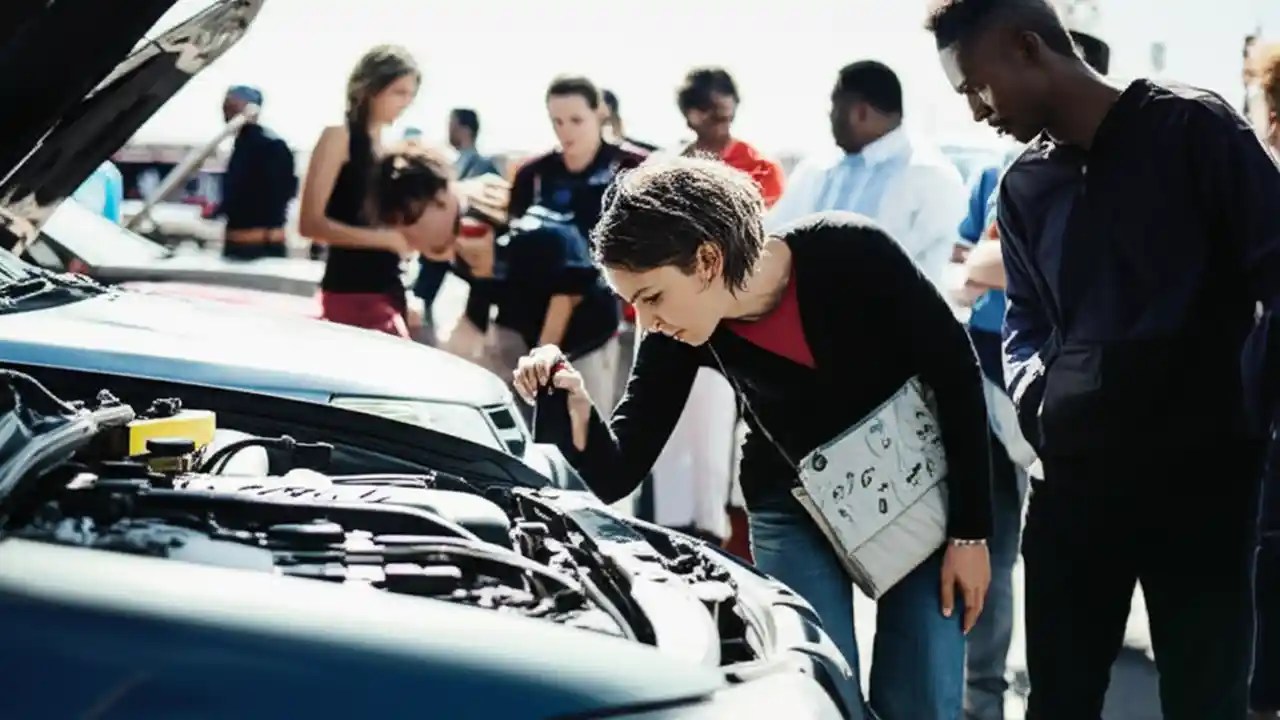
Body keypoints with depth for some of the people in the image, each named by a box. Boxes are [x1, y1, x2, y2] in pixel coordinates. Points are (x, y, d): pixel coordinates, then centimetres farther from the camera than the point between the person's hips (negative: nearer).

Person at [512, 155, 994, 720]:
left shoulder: (850, 253, -28)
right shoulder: (678, 336, -19)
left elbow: (958, 374, -16)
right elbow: (616, 475, -16)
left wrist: (970, 531, -14)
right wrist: (575, 409, -38)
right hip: (795, 507, 2)